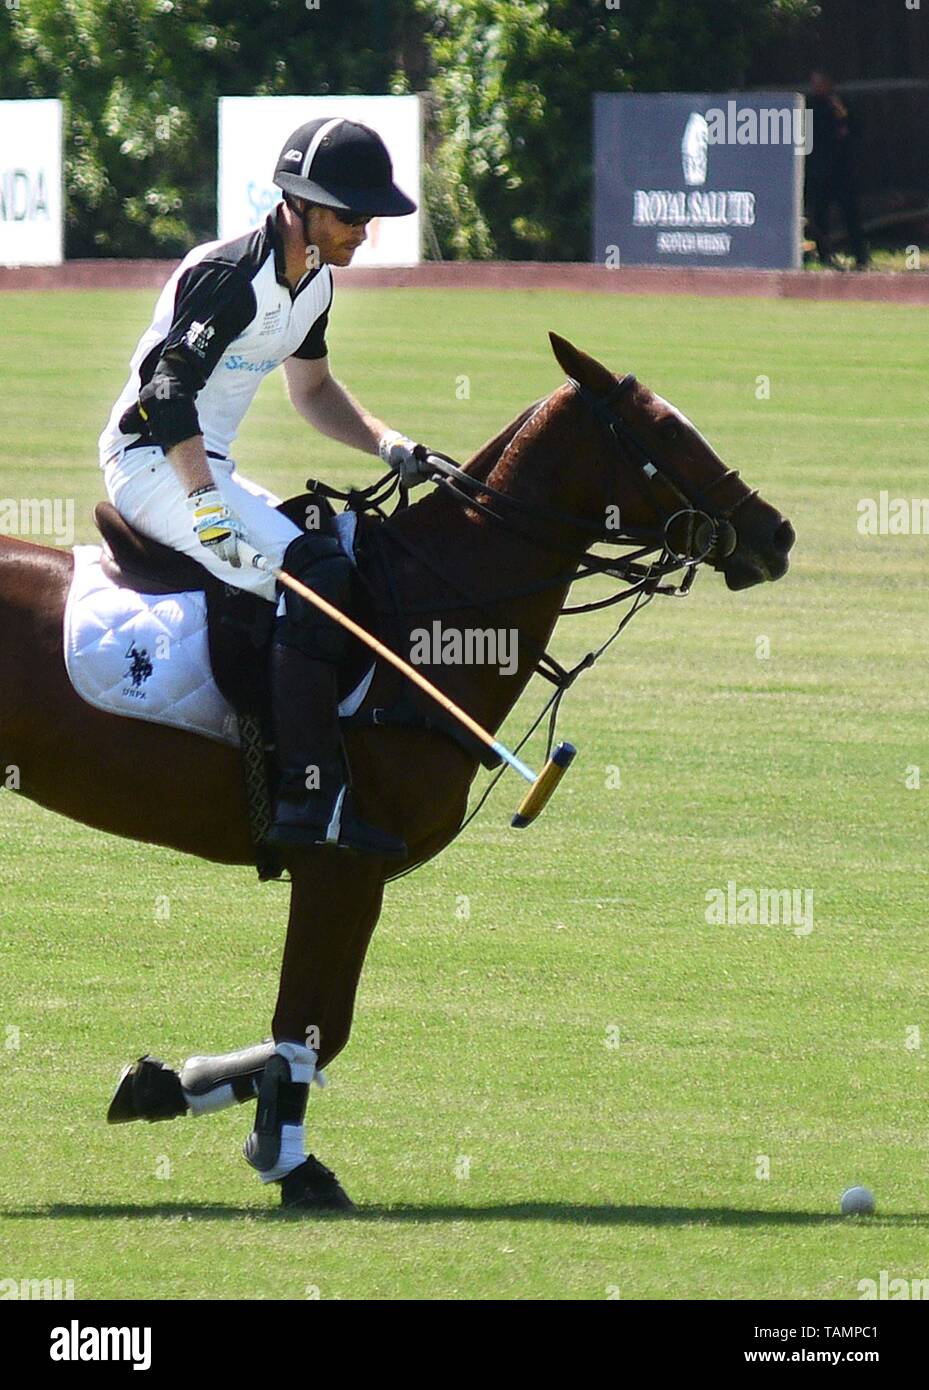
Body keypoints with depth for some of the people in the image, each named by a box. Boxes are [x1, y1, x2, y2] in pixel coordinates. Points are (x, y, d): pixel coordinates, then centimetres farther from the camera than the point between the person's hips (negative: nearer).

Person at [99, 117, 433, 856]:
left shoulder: (315, 283, 10)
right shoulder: (228, 275, -19)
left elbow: (312, 390, 26)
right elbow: (168, 393, -27)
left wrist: (386, 443, 10)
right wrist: (207, 502, -38)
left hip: (207, 469, 10)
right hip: (152, 462, -10)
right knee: (316, 572, -26)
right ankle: (309, 794, -31)